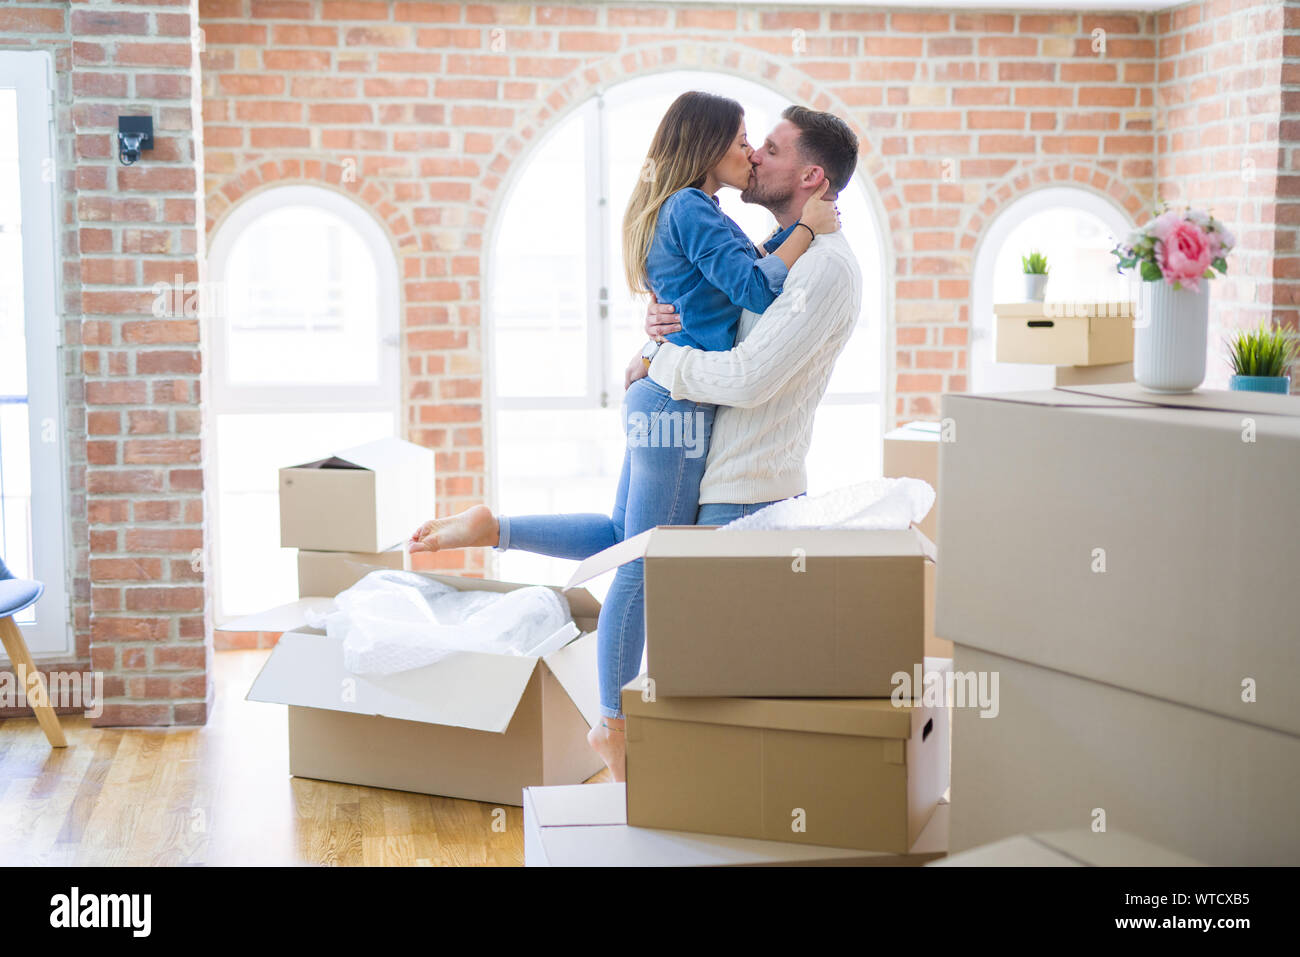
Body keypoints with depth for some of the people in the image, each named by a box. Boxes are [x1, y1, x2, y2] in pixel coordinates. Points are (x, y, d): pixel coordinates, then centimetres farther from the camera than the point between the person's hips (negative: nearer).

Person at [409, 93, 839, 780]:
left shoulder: (678, 210, 16)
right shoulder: (693, 209, -14)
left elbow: (749, 265, 23)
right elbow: (757, 290, -20)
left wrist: (797, 221, 13)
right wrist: (808, 227, -11)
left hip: (659, 396, 10)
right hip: (678, 405, -10)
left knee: (620, 537, 22)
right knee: (643, 566, 1)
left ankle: (489, 528, 15)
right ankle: (613, 724, 12)